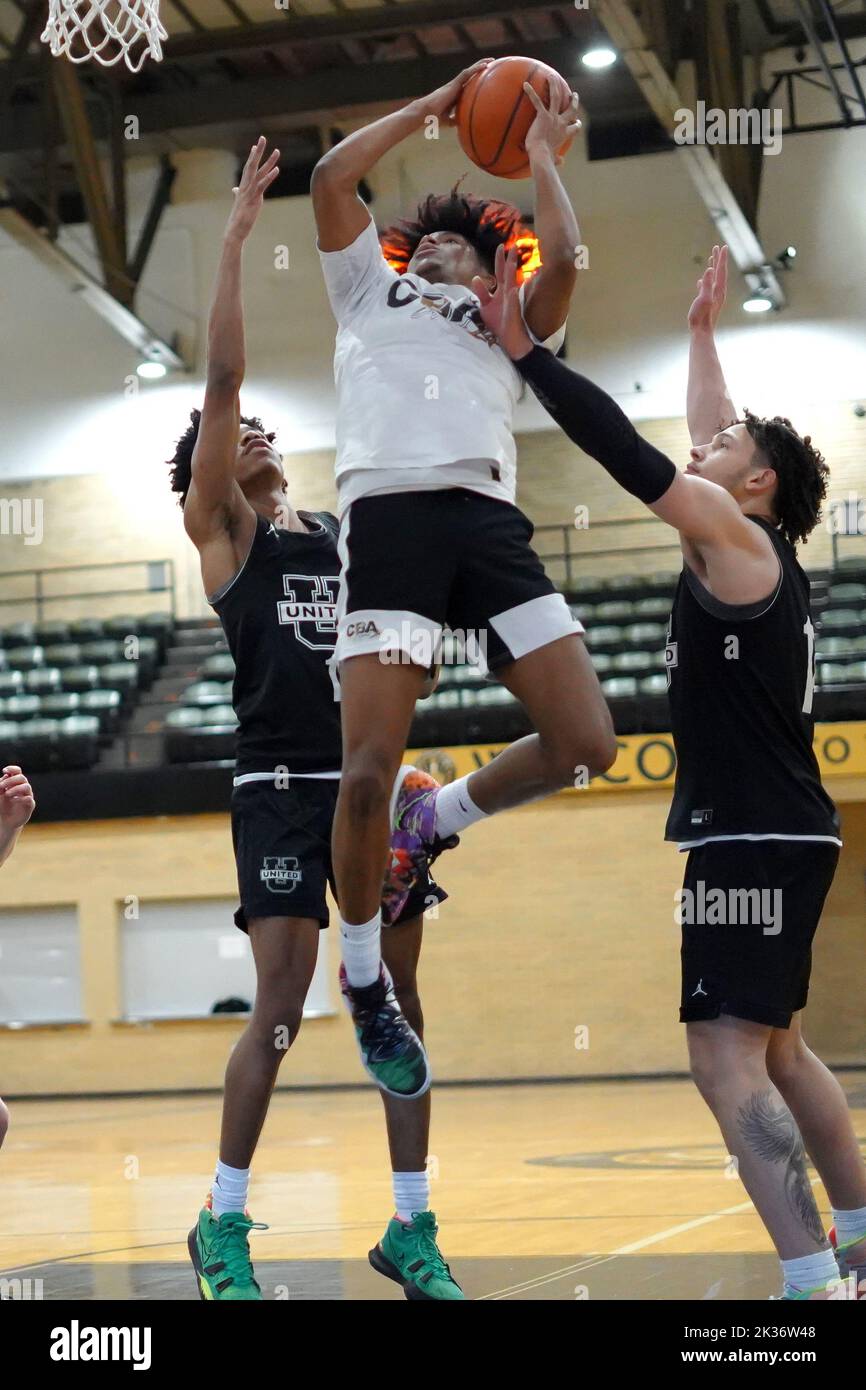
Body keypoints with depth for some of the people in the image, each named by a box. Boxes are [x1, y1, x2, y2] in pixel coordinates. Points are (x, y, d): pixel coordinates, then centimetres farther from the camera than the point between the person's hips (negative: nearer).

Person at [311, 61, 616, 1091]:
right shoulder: (371, 291, 30)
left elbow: (560, 253, 10)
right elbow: (330, 178, 17)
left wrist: (540, 153, 23)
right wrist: (431, 108, 25)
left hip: (488, 520, 2)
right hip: (388, 515, -2)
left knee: (585, 745, -10)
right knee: (368, 772, -15)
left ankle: (439, 817, 16)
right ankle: (360, 961, 7)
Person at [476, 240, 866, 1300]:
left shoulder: (734, 535, -10)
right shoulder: (757, 548, 14)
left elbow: (626, 450, -18)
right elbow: (708, 437, 29)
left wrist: (521, 348, -15)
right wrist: (702, 331, 38)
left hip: (757, 843, -10)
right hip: (769, 837, 10)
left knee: (727, 1060, -16)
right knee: (778, 1051, 20)